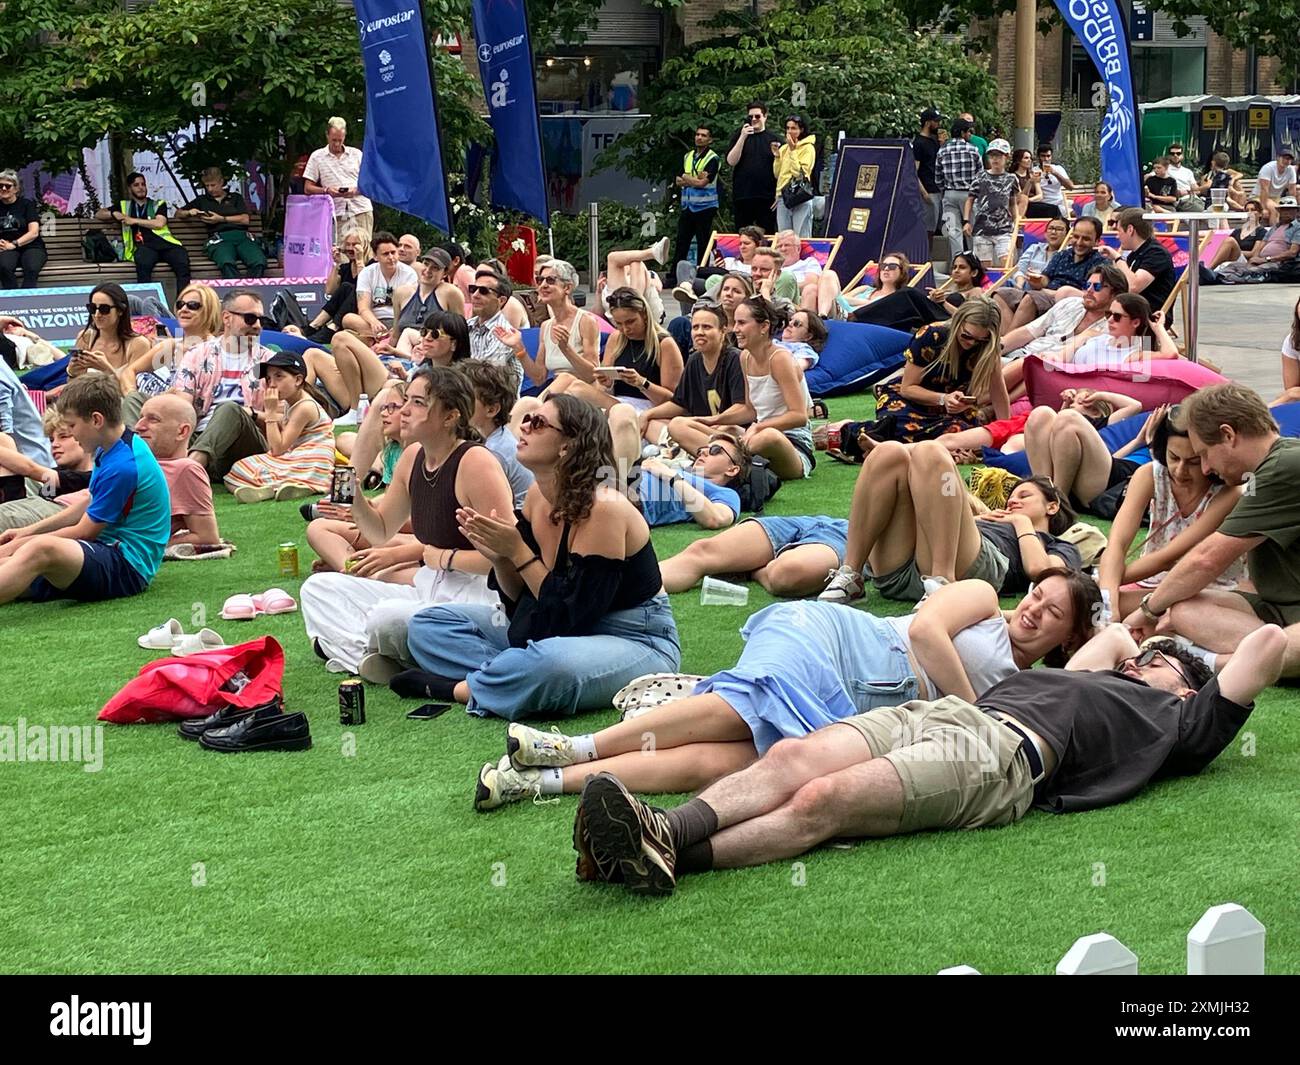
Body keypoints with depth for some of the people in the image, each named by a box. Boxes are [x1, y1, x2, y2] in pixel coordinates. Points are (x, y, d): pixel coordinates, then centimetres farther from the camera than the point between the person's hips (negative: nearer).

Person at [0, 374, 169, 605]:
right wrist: (29, 531, 23)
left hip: (127, 567, -11)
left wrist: (31, 540, 2)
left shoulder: (123, 466, -19)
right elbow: (89, 505, 26)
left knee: (40, 550, -37)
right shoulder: (108, 450, 13)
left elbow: (85, 531, -10)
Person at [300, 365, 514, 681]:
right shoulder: (414, 456, 7)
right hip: (427, 590, 10)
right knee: (318, 588, 6)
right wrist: (353, 495, 2)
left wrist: (445, 558, -13)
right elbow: (381, 533, 20)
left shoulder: (475, 462, -17)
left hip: (473, 600, -10)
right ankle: (368, 654, -14)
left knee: (389, 618, -37)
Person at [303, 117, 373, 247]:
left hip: (361, 209, 1)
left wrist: (356, 190, -9)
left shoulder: (356, 154, 13)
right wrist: (326, 191, -11)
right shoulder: (317, 157, 10)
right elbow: (308, 188, 8)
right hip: (336, 214, -1)